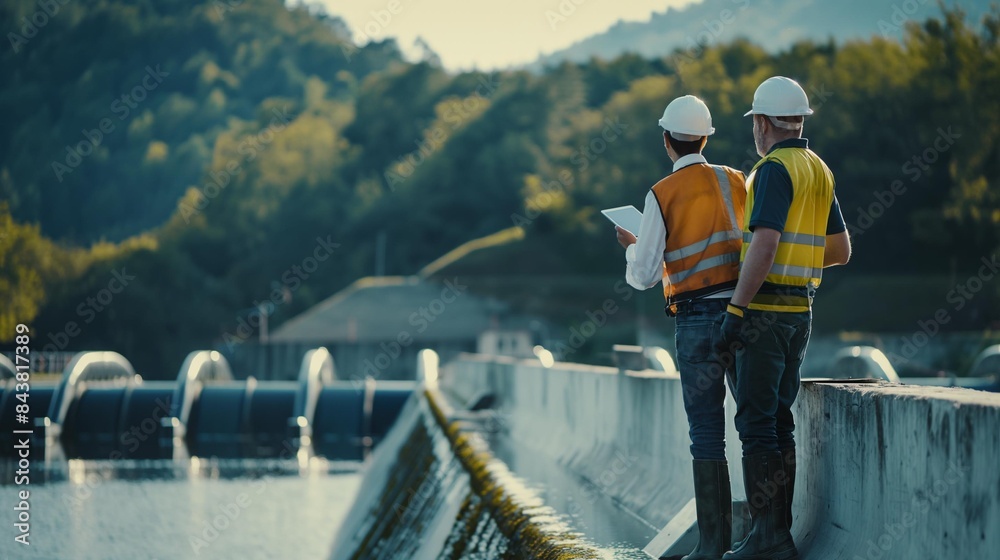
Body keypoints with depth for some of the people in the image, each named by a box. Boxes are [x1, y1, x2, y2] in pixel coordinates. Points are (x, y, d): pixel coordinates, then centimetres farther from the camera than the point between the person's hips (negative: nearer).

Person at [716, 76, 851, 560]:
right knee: (777, 420, 13)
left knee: (756, 423, -6)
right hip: (800, 311, 9)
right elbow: (840, 251, 19)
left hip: (765, 308, -9)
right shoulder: (819, 171, 14)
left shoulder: (775, 169, -13)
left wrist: (735, 310, -23)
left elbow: (764, 245, -23)